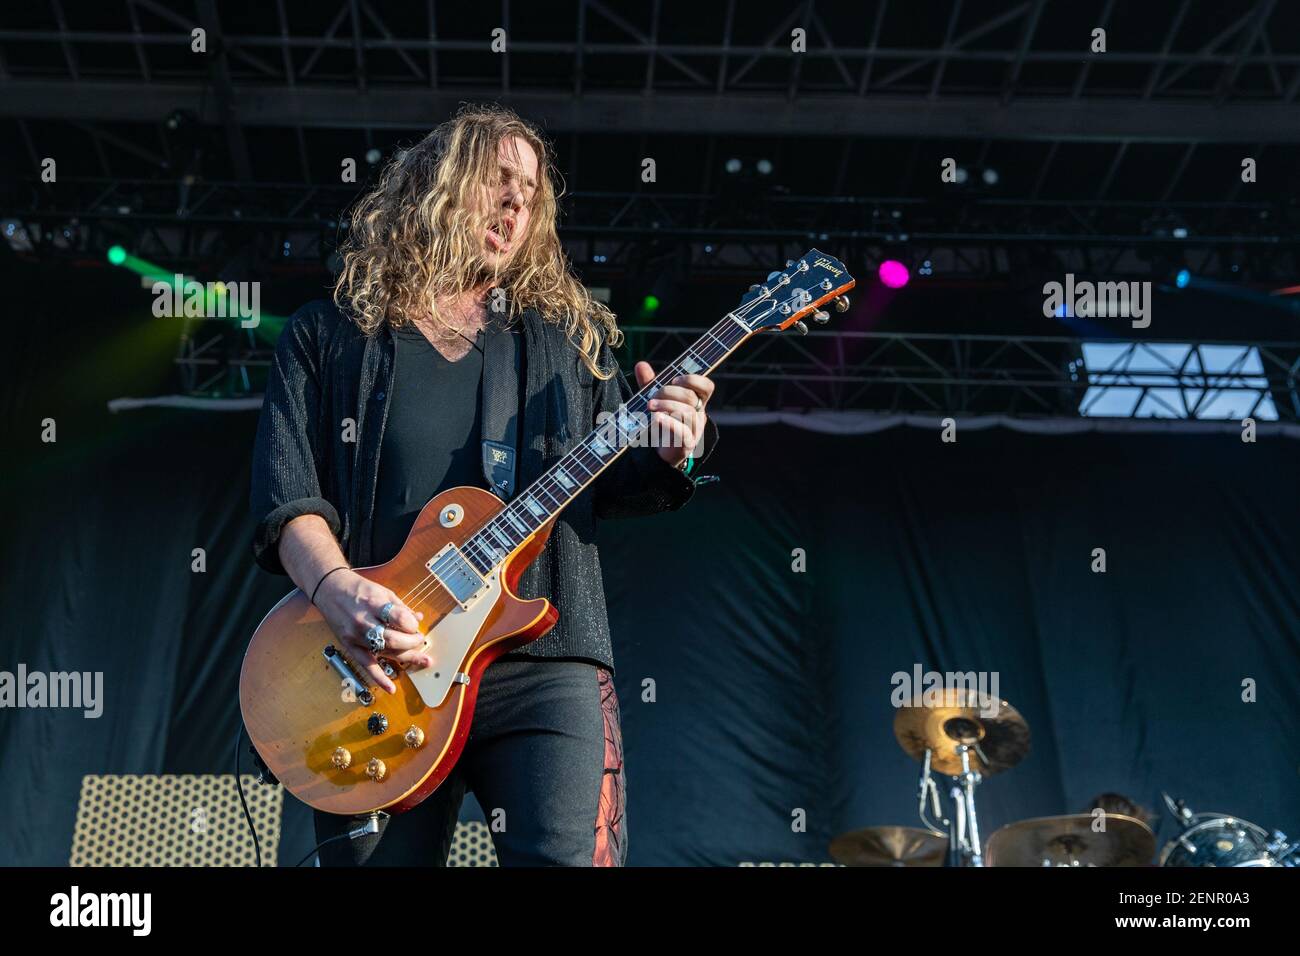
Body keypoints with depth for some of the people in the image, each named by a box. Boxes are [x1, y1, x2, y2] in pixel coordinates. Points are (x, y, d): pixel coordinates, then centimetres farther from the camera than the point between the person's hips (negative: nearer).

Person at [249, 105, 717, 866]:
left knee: (568, 856, -16)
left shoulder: (572, 332, 18)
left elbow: (609, 486, 15)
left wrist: (668, 458, -8)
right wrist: (337, 590, -17)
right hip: (375, 666, 0)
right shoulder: (327, 335, 13)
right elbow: (286, 496, 3)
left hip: (544, 659, 1)